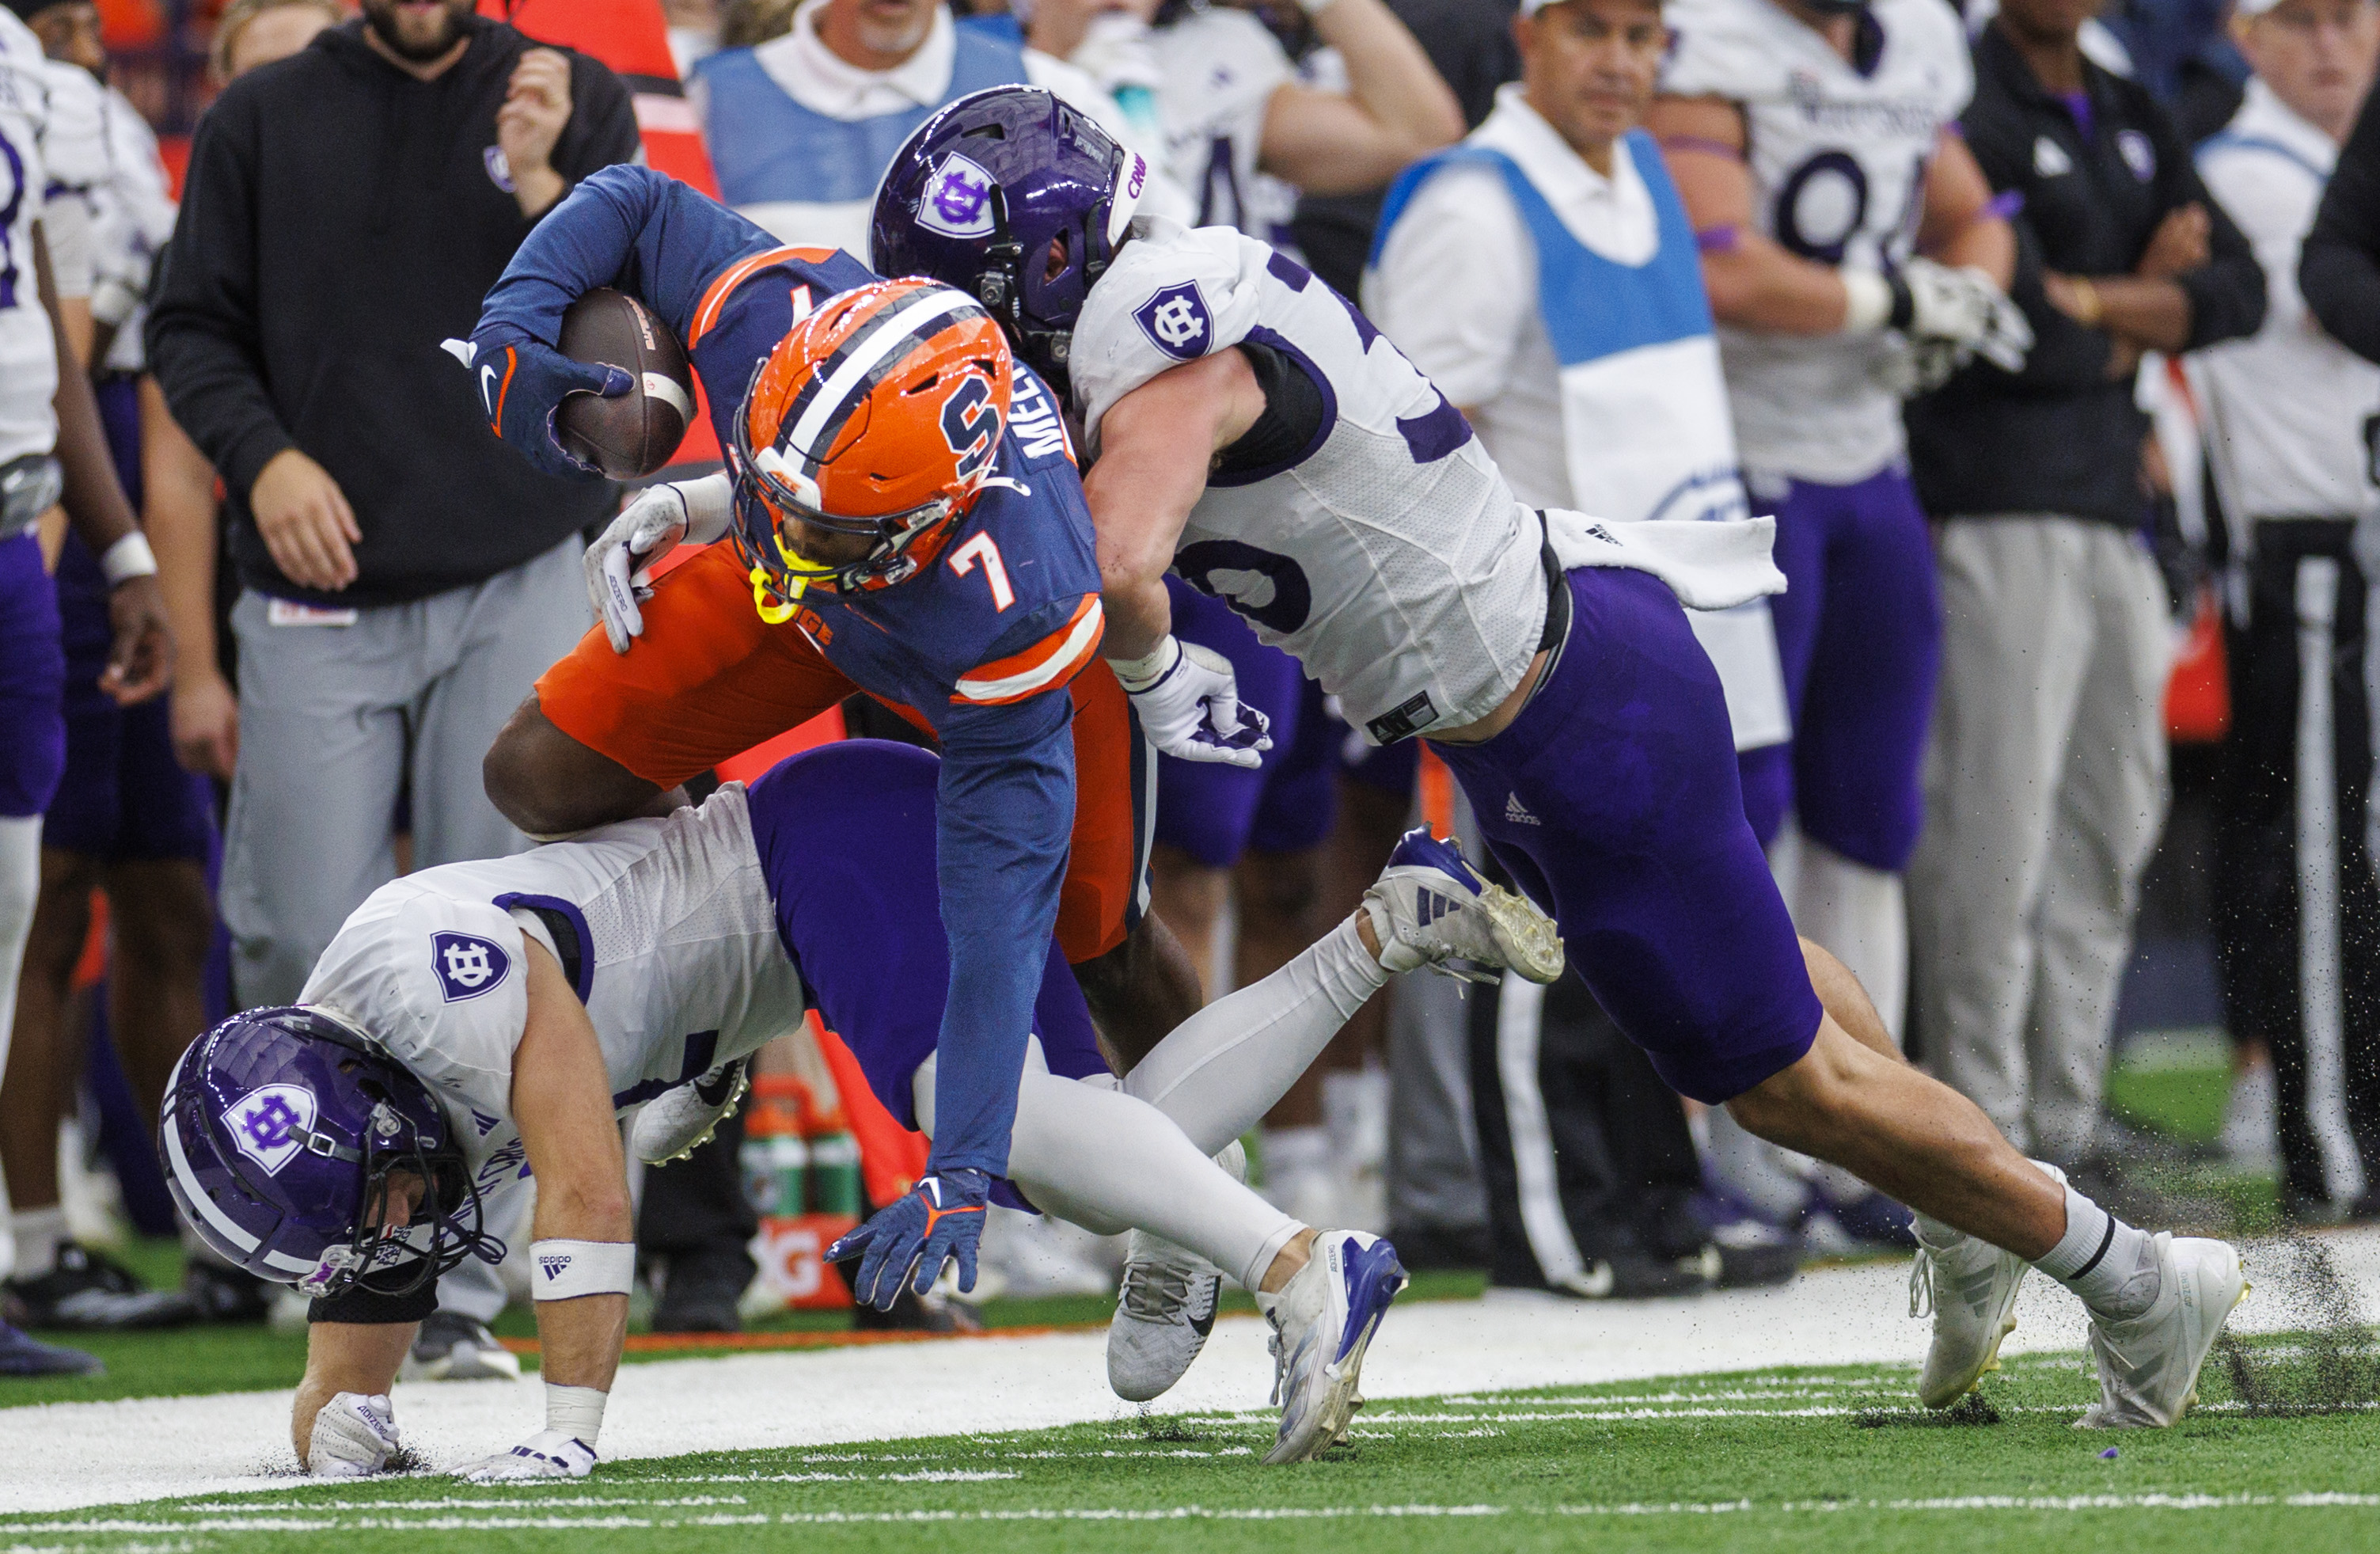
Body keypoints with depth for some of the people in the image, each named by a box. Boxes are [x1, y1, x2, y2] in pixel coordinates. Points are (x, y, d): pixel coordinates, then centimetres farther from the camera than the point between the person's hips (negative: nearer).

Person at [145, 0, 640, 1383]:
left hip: (516, 585, 0)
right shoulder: (264, 121, 9)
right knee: (305, 943, -5)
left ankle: (459, 1292, 3)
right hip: (319, 600, 0)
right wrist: (263, 456, -10)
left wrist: (538, 188, -17)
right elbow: (194, 330, 8)